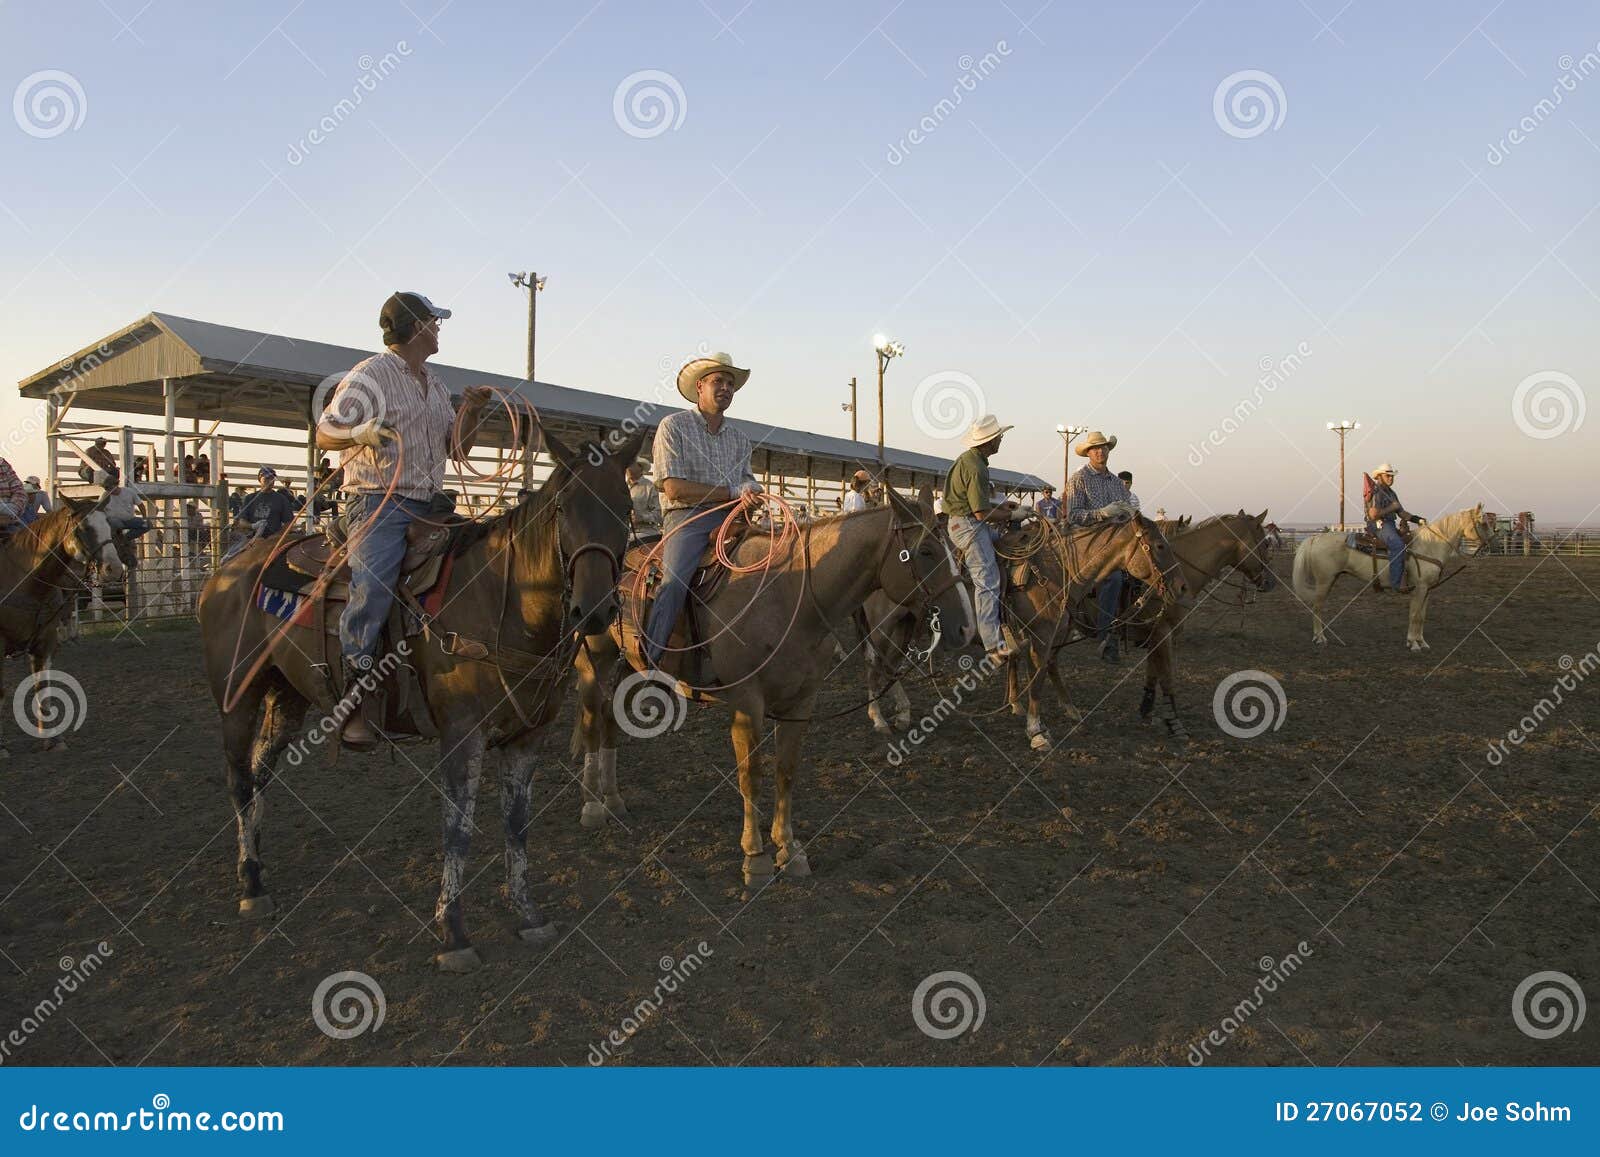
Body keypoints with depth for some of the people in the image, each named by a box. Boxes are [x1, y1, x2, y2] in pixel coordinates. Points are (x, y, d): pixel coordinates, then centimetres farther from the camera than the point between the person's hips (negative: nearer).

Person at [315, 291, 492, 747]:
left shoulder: (436, 384, 20)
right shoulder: (368, 376, -2)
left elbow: (456, 447, 24)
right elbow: (324, 435, -3)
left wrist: (472, 411, 7)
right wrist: (361, 431, -23)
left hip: (430, 505, 8)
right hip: (379, 504, -7)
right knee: (372, 590, -24)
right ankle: (352, 698, -18)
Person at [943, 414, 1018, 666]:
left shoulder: (969, 458, 13)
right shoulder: (976, 467, -20)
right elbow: (982, 513, -20)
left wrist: (1001, 506, 15)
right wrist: (1011, 515, -5)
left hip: (968, 521, 11)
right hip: (968, 525, -11)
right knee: (988, 581, -15)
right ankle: (994, 645, -21)